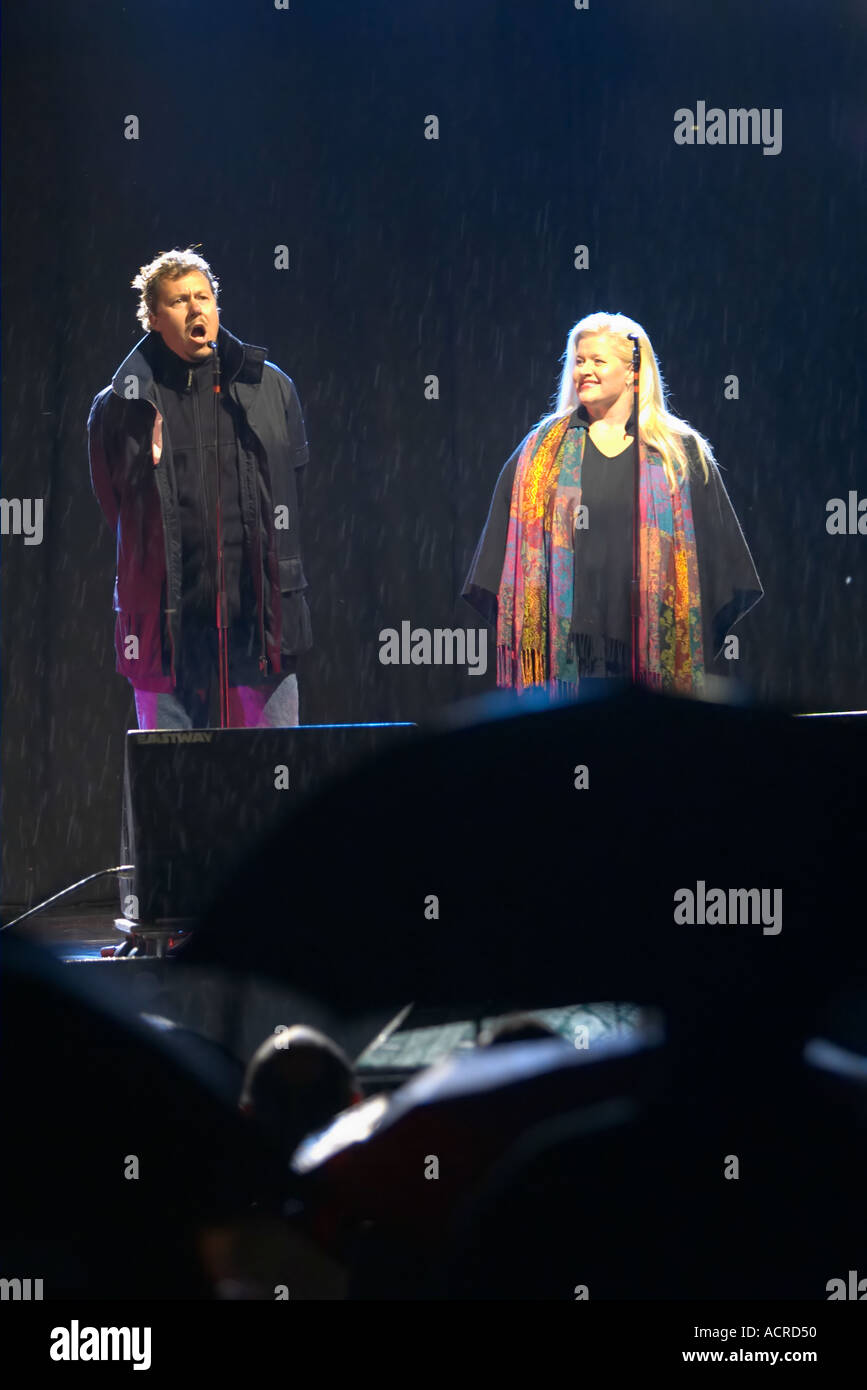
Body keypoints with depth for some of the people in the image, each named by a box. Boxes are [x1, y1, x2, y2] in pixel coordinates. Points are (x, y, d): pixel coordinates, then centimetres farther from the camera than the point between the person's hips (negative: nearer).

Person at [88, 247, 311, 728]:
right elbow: (114, 507, 13)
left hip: (261, 616, 1)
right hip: (168, 625, -1)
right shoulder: (121, 407, 4)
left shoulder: (271, 388, 10)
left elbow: (296, 487, 16)